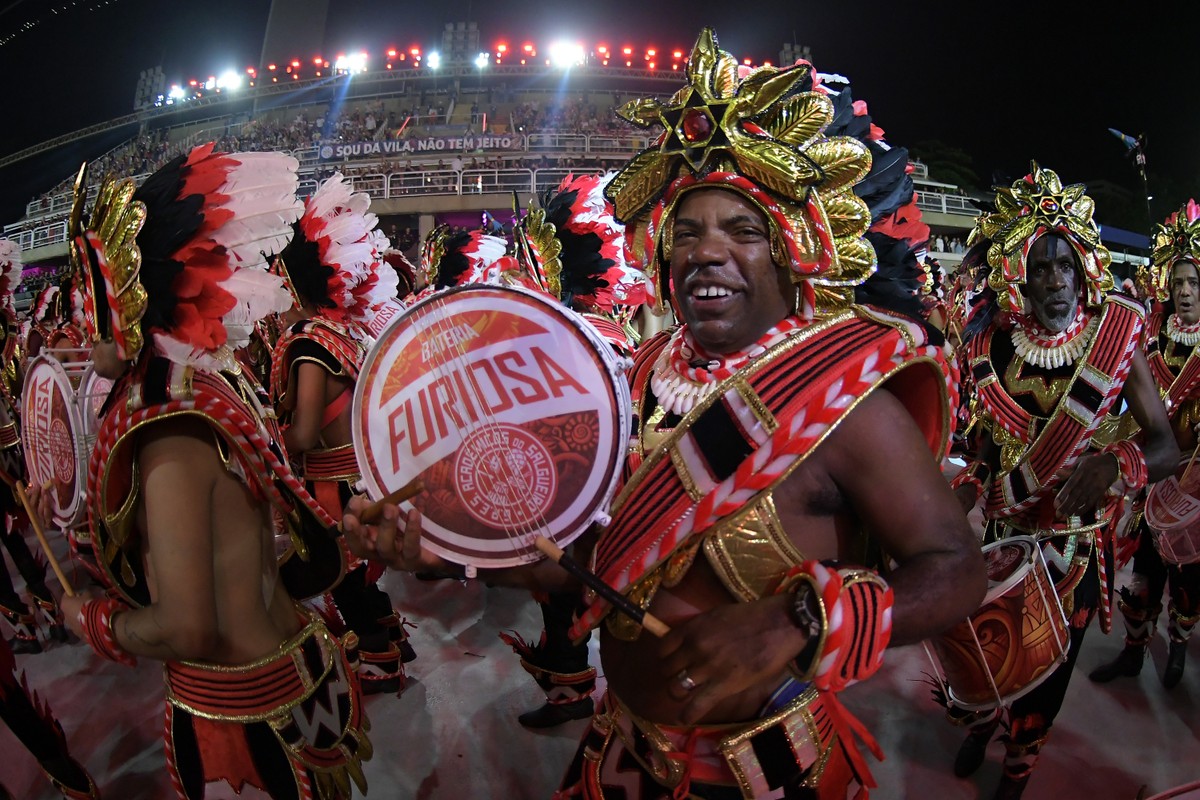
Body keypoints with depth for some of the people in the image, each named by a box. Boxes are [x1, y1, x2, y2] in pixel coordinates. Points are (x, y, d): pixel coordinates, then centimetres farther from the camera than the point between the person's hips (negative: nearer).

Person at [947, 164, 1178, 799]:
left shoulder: (1115, 337, -11)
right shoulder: (995, 345, -6)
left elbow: (1167, 445, -12)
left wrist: (1115, 463, -33)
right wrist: (963, 493, -12)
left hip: (1077, 538, -1)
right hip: (1001, 531, 2)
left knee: (1048, 665, 13)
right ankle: (982, 722, 48)